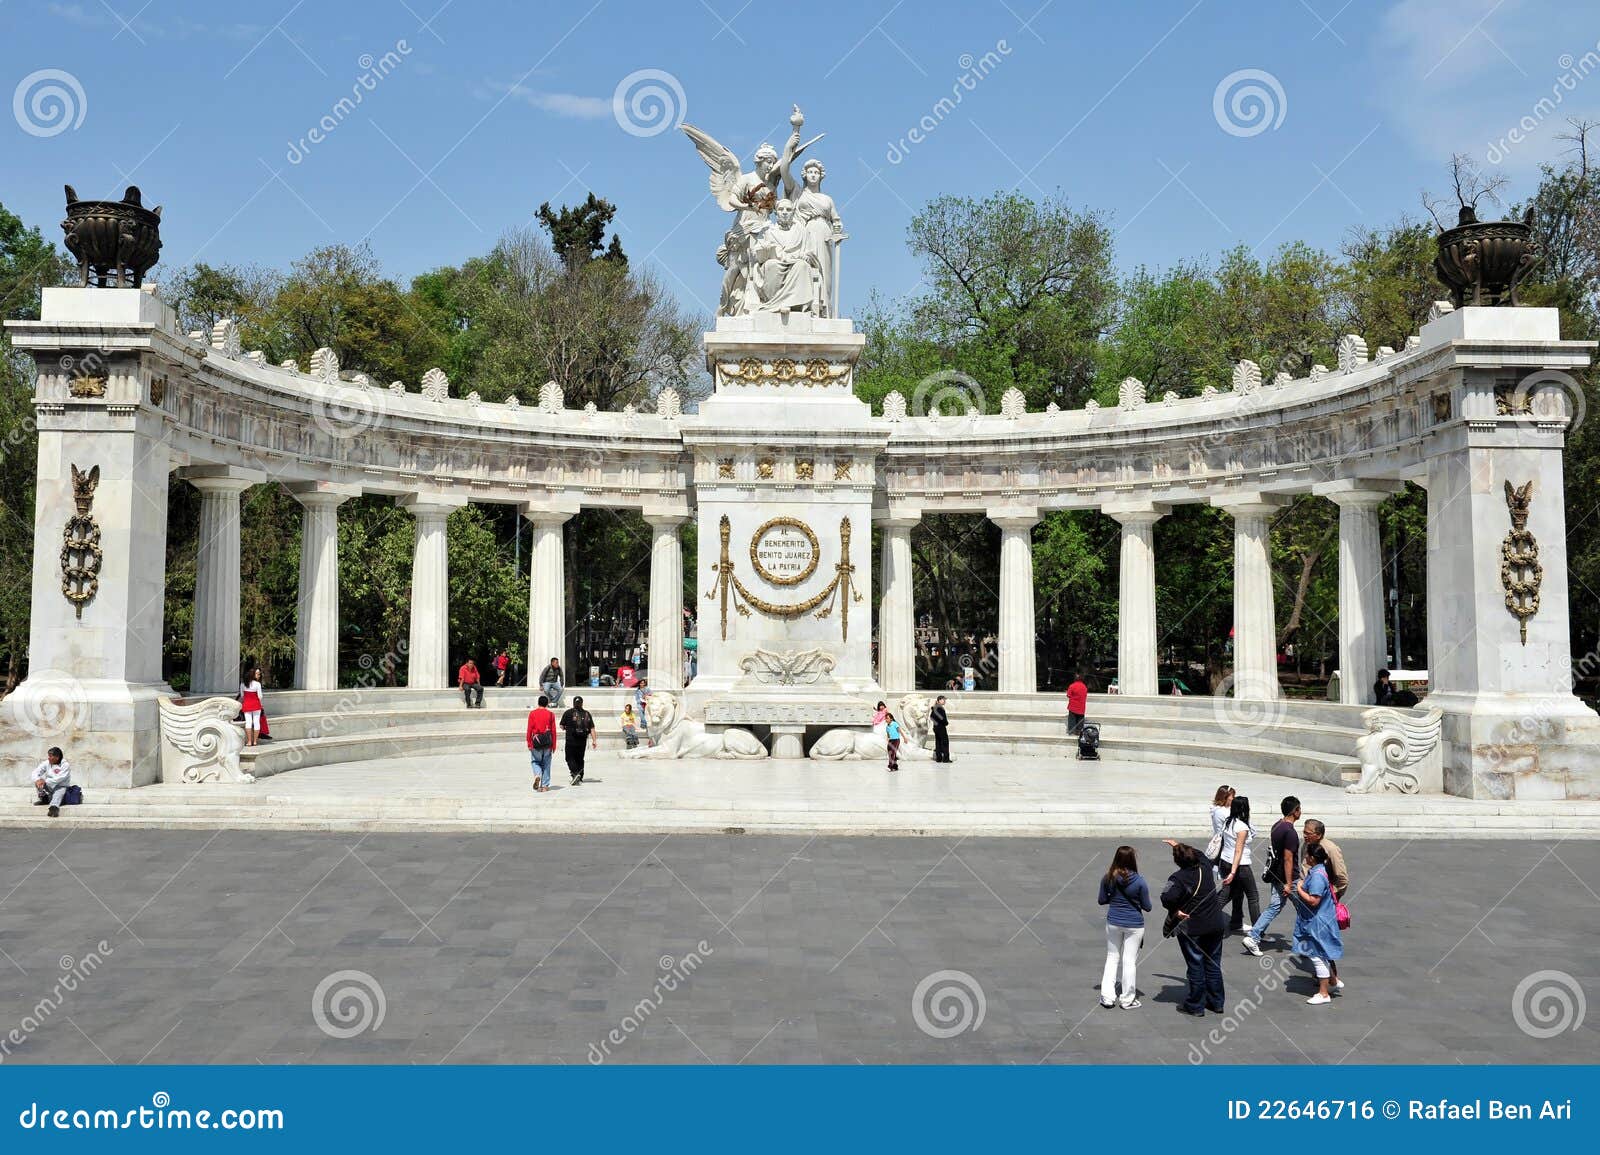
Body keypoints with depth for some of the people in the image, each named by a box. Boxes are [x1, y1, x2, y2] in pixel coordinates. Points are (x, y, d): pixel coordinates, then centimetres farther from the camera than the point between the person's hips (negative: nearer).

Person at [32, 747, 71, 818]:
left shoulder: (66, 765, -13)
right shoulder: (47, 763, 2)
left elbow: (59, 779, -23)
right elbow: (36, 772, -5)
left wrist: (45, 781, -30)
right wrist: (37, 780, -27)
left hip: (60, 786, -6)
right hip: (48, 787, 6)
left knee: (58, 793, -38)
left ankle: (54, 808, -69)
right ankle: (43, 798, -10)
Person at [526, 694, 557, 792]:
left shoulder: (532, 713, 0)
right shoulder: (550, 714, 1)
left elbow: (529, 729, -3)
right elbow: (553, 731, 0)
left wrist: (529, 743, 2)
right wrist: (554, 745, 6)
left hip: (536, 741, 0)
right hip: (547, 742, 0)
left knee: (536, 762, 15)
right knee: (546, 764, 9)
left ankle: (537, 775, -14)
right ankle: (544, 785, 9)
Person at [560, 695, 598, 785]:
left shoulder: (568, 713, -5)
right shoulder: (587, 714, 4)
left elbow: (562, 726, -1)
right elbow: (592, 728, -1)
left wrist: (565, 729, 22)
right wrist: (594, 740, 0)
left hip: (571, 741, -4)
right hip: (582, 741, 4)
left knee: (570, 758, 5)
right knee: (580, 759, 13)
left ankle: (575, 773, -17)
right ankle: (579, 779, 14)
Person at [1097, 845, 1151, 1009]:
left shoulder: (1108, 878, -9)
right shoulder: (1139, 881, -16)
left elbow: (1102, 900, 1)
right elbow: (1147, 906, -7)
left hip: (1113, 923, 2)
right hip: (1134, 925, -2)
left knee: (1112, 958, 16)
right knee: (1130, 961, 8)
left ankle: (1107, 996, 15)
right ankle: (1127, 1000, 17)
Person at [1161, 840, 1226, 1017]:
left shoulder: (1178, 878, -19)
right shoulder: (1205, 867, -2)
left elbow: (1167, 898, -33)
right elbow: (1199, 854, 21)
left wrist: (1175, 910, -14)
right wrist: (1178, 846, 30)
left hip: (1191, 929, -5)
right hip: (1215, 926, 5)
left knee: (1195, 966, 4)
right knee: (1213, 965, 16)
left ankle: (1195, 1006, 13)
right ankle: (1217, 1002, 26)